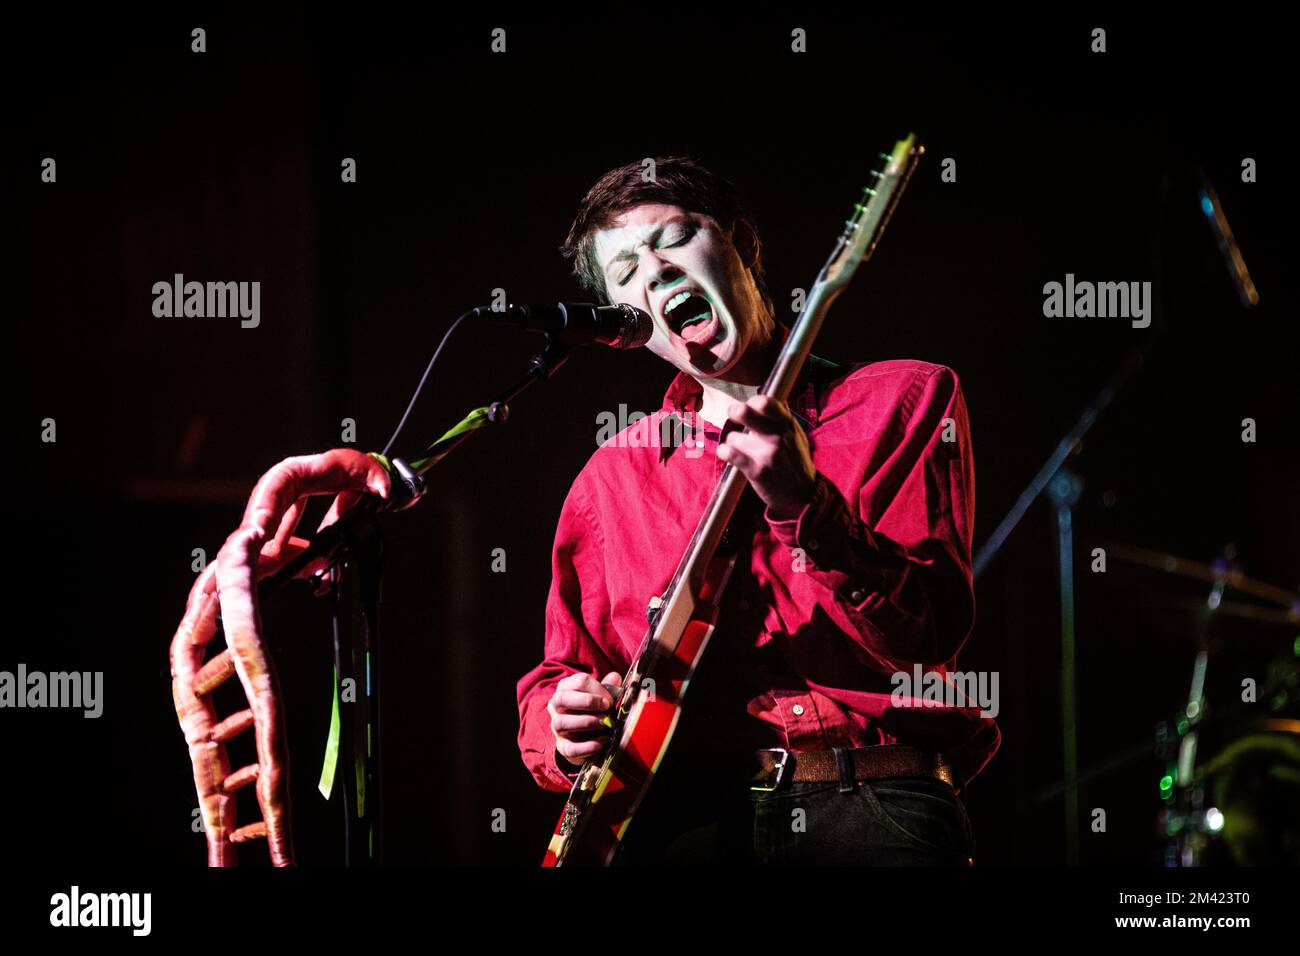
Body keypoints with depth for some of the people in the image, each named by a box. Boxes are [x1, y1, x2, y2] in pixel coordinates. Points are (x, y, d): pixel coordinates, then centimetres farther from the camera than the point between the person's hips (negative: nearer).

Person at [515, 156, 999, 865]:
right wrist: (562, 728, -1)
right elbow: (559, 672, 23)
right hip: (685, 817, 3)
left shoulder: (906, 400, 10)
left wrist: (805, 505, -16)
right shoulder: (613, 474, 19)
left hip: (874, 807, -3)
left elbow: (933, 634, -2)